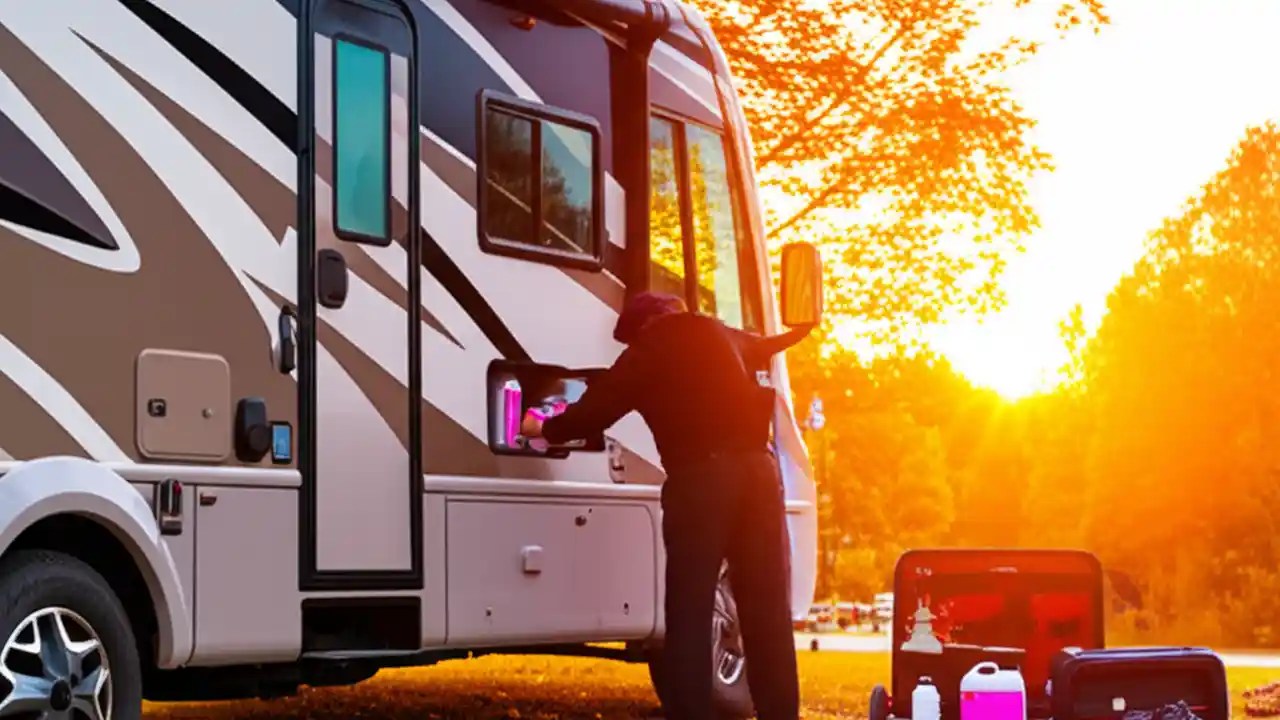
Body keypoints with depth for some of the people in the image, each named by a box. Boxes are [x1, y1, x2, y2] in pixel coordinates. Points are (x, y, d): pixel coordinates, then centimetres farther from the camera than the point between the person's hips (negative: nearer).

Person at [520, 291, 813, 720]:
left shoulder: (646, 352, 7)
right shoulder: (722, 336, 20)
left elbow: (593, 412, 10)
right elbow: (765, 347, 41)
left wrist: (545, 429, 28)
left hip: (700, 476, -4)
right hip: (755, 465, 4)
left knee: (689, 613, 1)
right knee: (767, 611, 7)